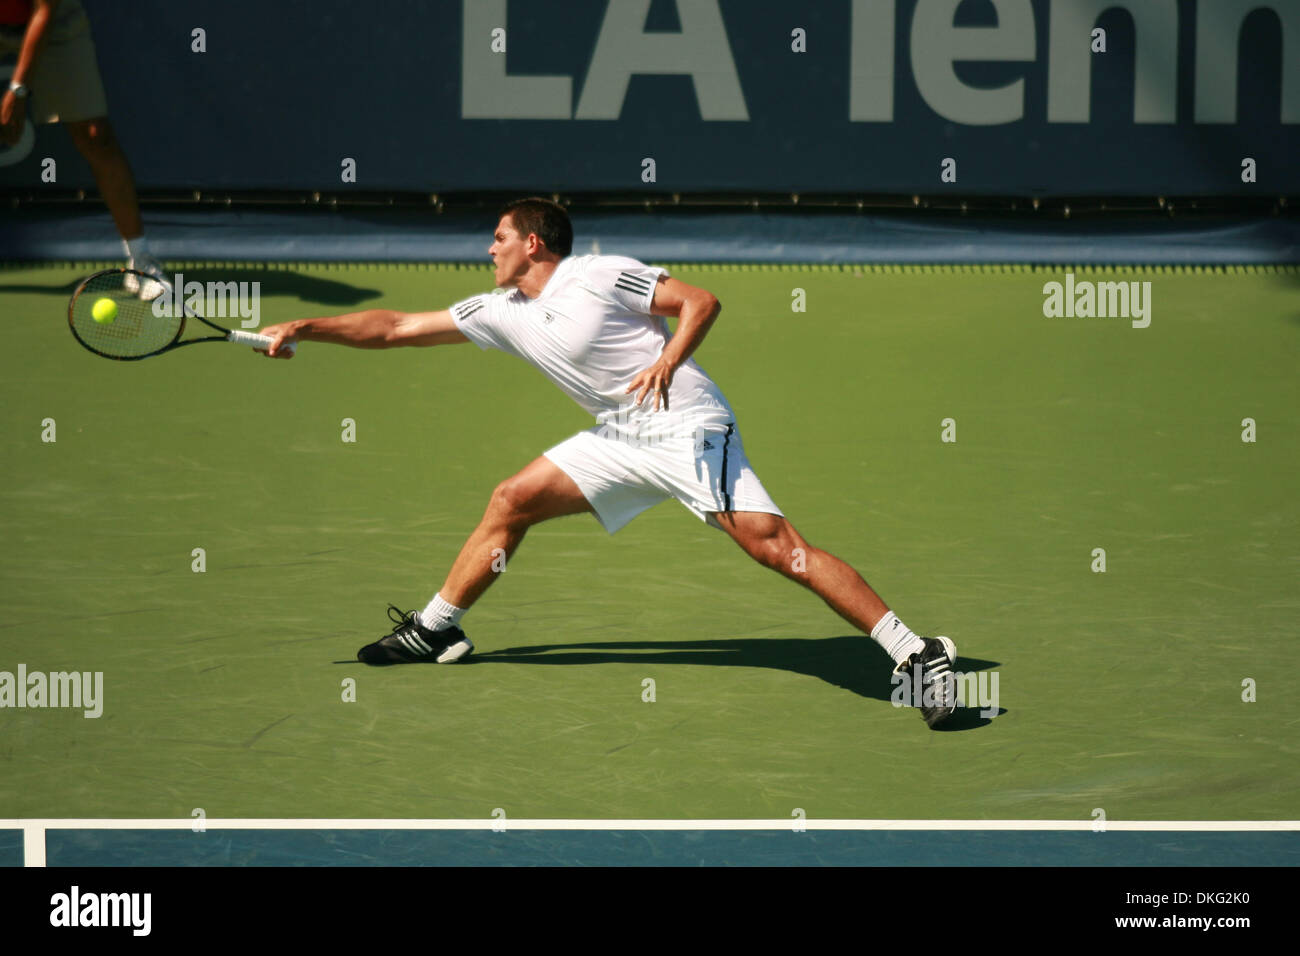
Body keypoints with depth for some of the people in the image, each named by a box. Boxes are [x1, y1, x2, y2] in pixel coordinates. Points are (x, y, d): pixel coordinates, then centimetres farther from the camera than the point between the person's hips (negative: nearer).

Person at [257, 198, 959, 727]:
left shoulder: (599, 276, -9)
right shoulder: (501, 313, 12)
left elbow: (701, 302, -9)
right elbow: (395, 328, 16)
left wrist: (668, 360, -25)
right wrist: (304, 329, 13)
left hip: (689, 427, -8)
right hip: (620, 438, 8)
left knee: (774, 544, -22)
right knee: (513, 500, 6)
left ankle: (918, 655, -27)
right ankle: (435, 630, 21)